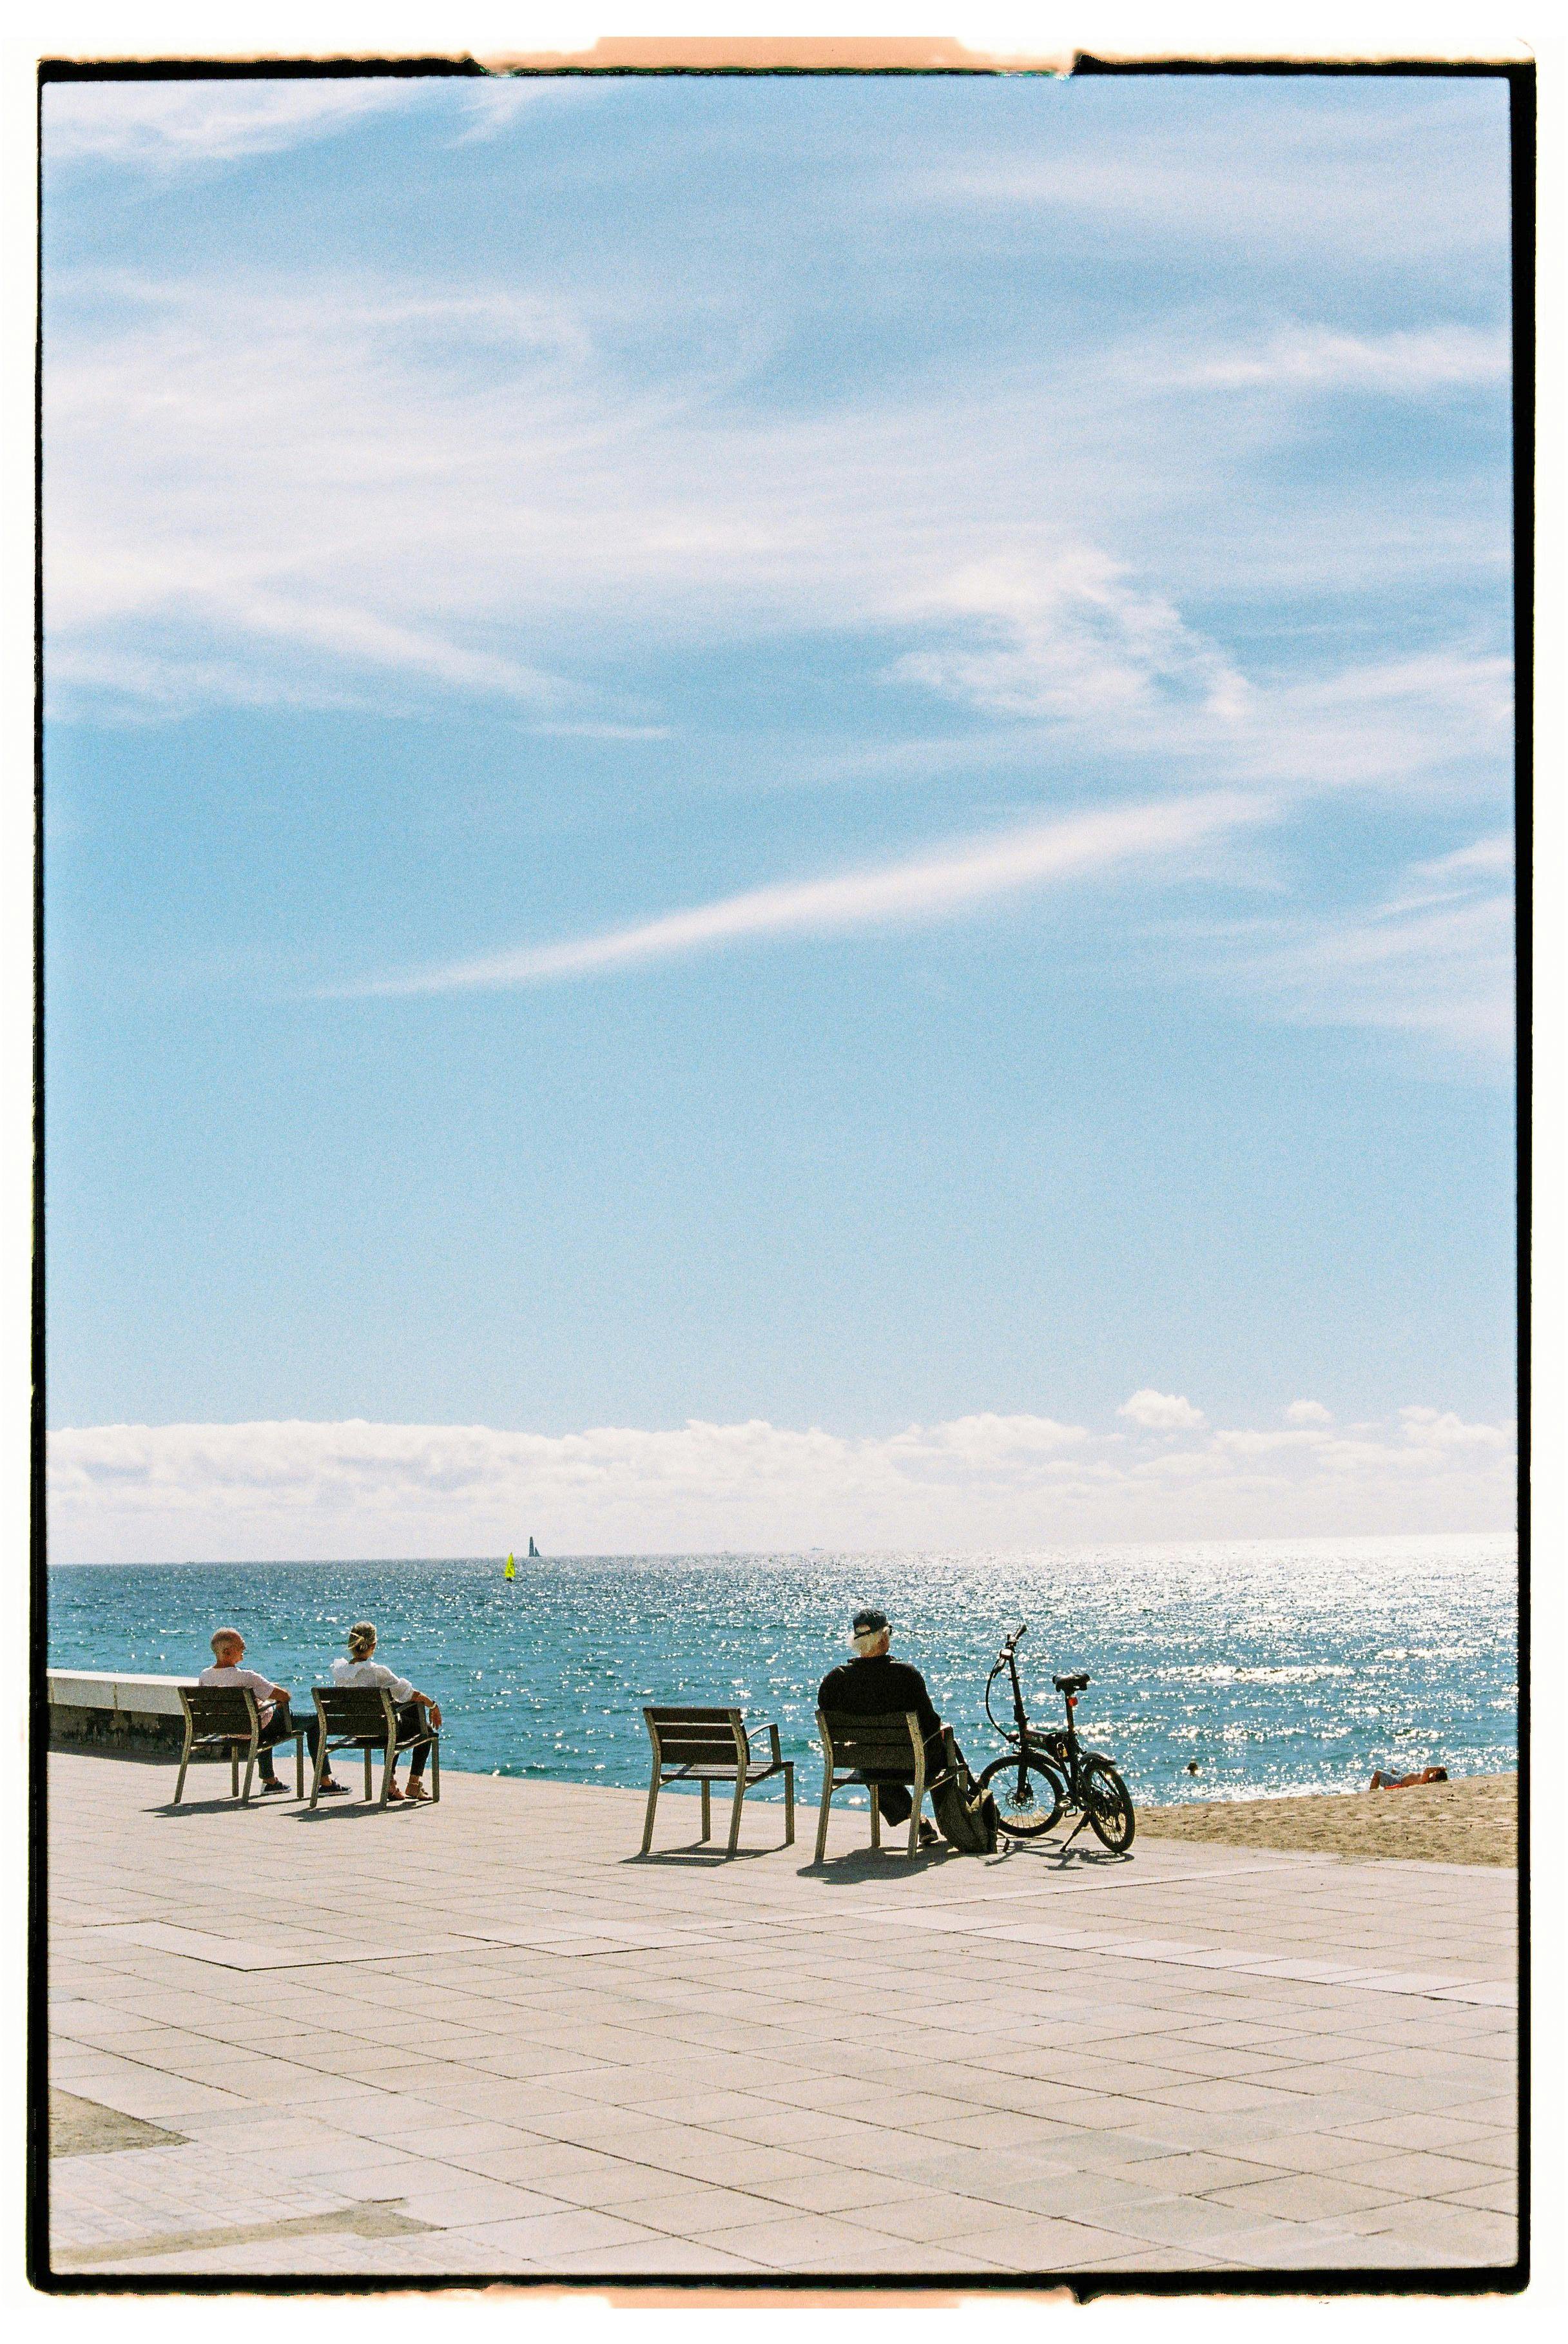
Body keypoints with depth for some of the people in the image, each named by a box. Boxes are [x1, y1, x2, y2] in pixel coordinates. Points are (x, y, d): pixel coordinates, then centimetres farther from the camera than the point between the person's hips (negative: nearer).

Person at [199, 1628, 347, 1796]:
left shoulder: (205, 1676, -11)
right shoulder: (245, 1677, -32)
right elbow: (285, 1696, -27)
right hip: (256, 1731, -7)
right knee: (314, 1721, 8)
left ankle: (269, 1781, 45)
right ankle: (326, 1782, 10)